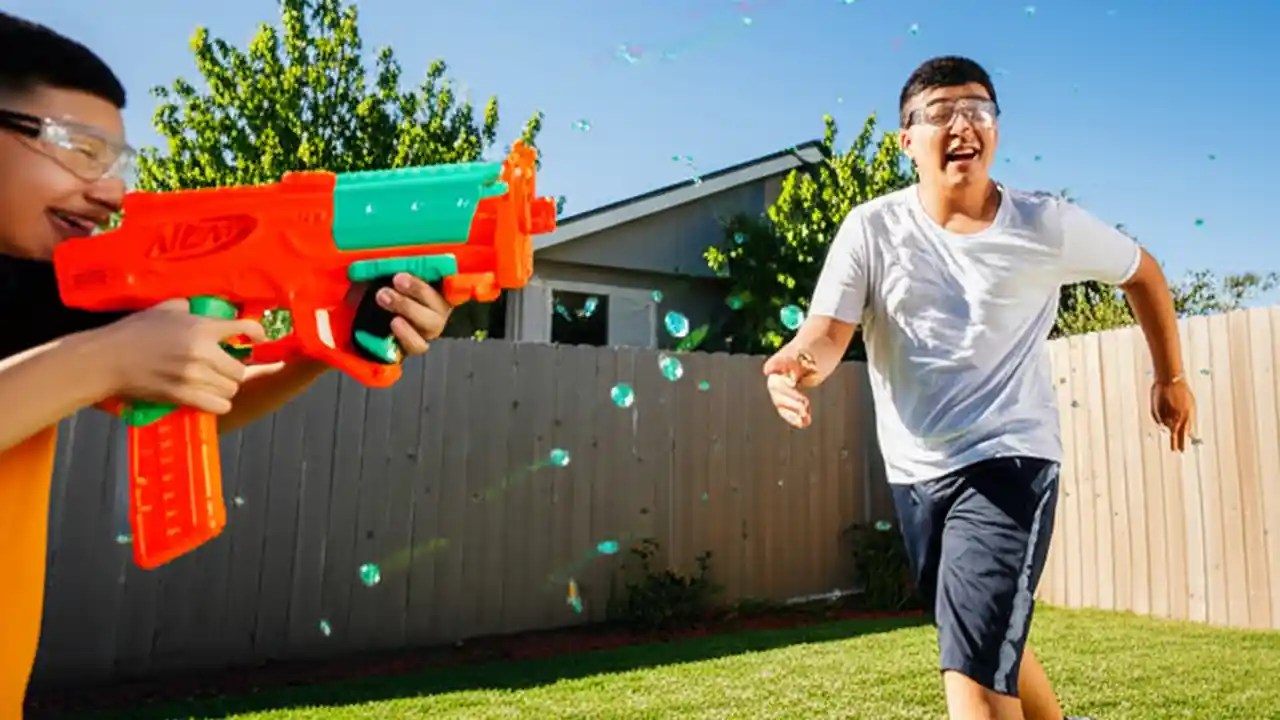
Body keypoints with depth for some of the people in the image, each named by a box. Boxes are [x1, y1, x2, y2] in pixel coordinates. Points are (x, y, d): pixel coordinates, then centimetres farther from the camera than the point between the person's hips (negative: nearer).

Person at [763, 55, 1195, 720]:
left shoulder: (1047, 226, -6)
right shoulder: (872, 228, -6)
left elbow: (1140, 272, 12)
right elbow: (826, 334, -15)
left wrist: (1170, 378, 18)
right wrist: (796, 362, -39)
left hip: (1010, 460, -3)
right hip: (914, 471, 3)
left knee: (972, 664, -15)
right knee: (991, 639, 23)